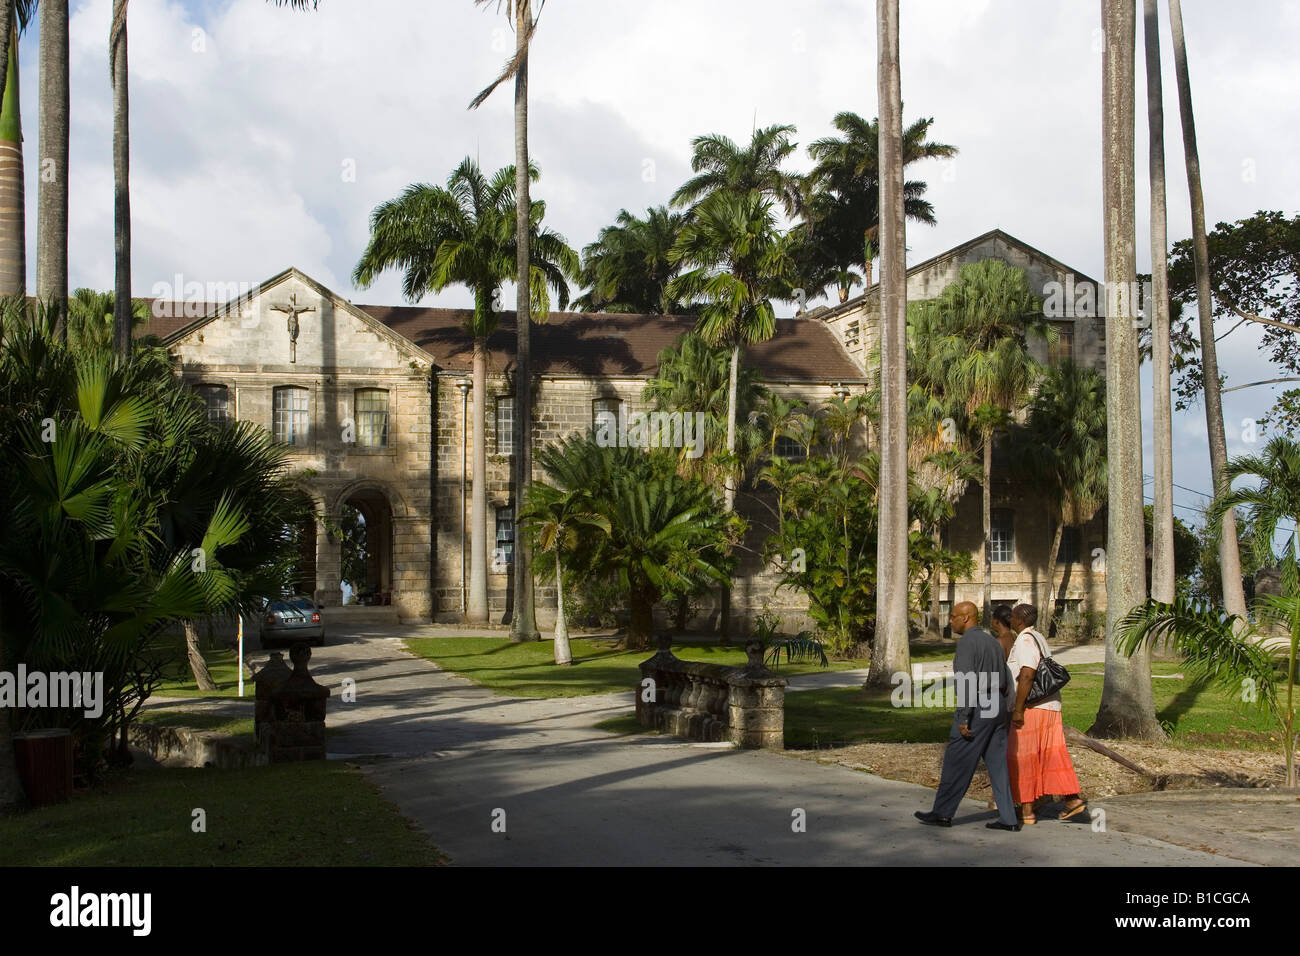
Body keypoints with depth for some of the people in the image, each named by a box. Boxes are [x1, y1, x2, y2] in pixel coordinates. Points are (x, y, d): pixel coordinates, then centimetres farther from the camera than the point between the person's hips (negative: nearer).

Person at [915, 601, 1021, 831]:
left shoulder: (967, 642, -12)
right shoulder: (991, 641, 16)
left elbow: (967, 681, -20)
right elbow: (1006, 679, 19)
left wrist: (963, 718, -19)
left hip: (976, 708, -9)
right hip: (996, 707, 9)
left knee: (957, 763, 0)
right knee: (997, 763, 8)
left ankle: (942, 812, 6)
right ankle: (1008, 818, 5)